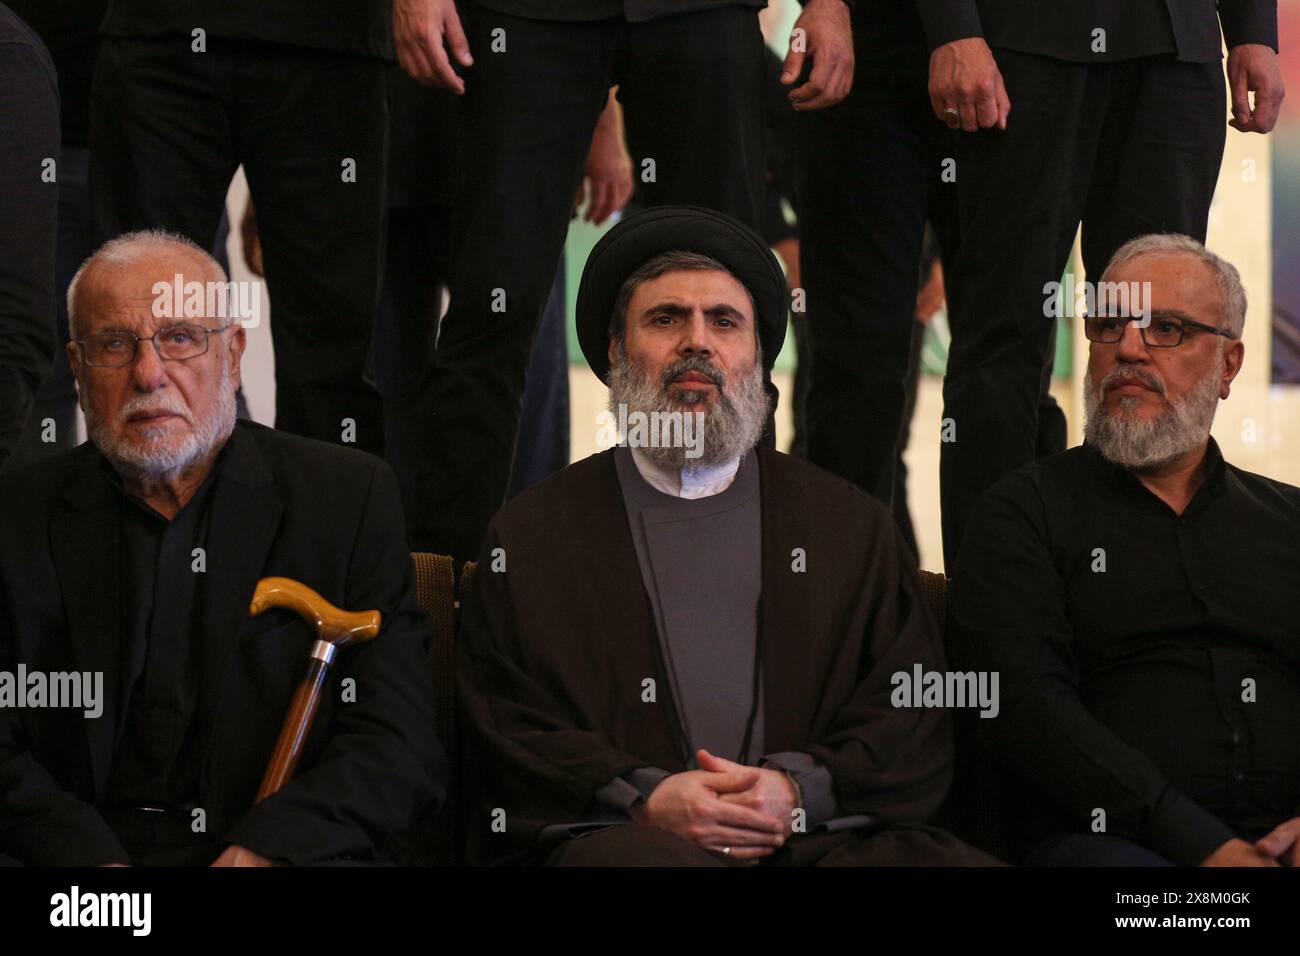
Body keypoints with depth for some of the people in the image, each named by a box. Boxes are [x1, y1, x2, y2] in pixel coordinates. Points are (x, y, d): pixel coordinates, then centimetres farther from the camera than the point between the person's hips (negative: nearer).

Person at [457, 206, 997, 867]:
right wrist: (643, 799, -10)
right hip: (621, 834, -2)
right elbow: (502, 732, 7)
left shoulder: (851, 524, 19)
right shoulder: (530, 533, 16)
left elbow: (913, 723, 12)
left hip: (817, 835, 2)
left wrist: (798, 790, -7)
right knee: (643, 860, -39)